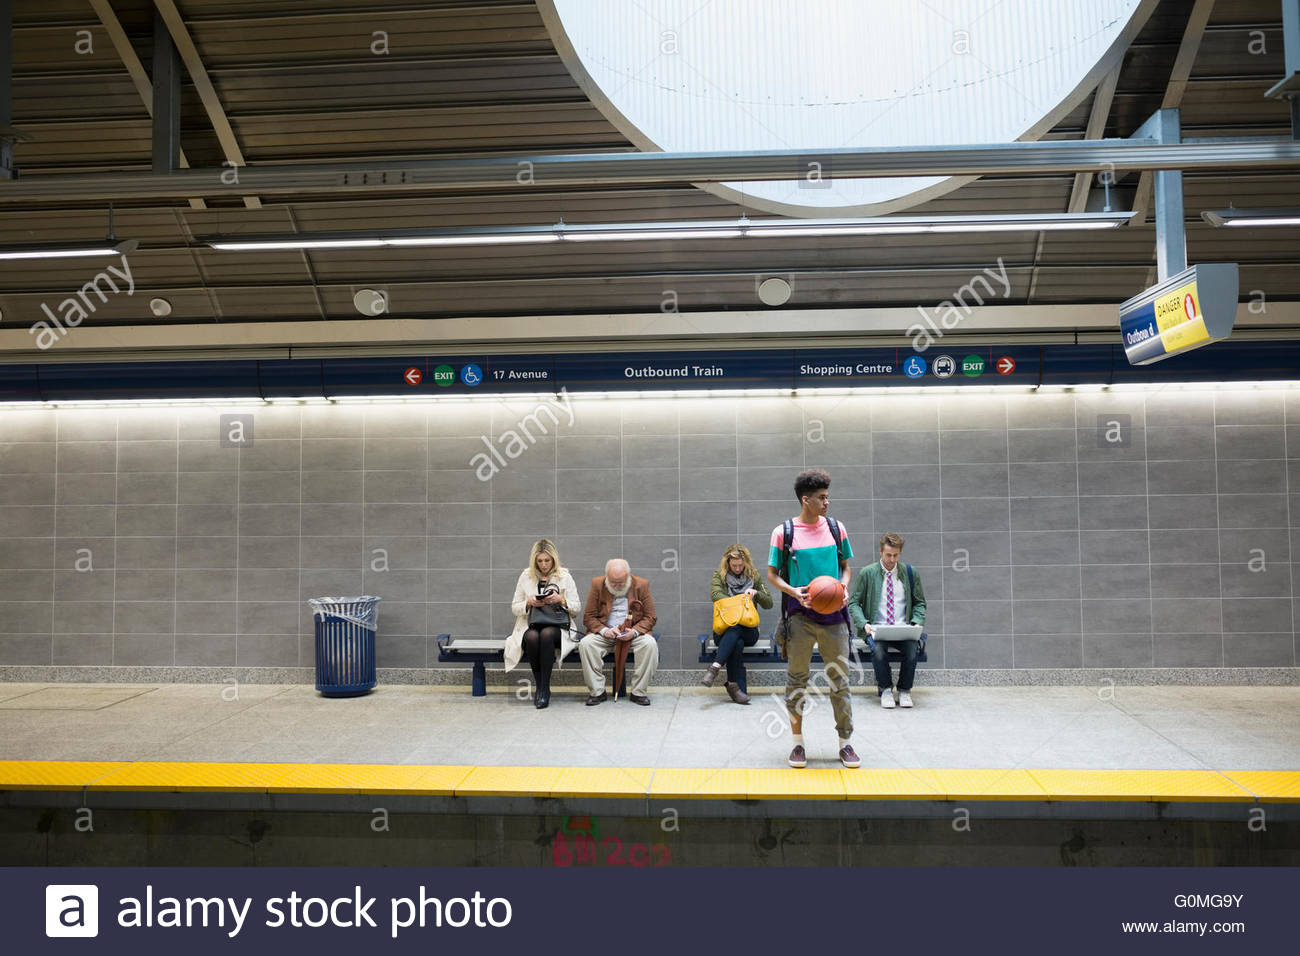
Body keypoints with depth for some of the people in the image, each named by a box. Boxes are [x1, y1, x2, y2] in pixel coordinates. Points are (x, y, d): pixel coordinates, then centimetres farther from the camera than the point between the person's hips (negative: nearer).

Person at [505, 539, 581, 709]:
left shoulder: (565, 576, 5)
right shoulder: (526, 576, 9)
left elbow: (576, 609, 5)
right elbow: (515, 608, 11)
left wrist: (561, 600, -14)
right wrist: (529, 602, -9)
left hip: (558, 627, -1)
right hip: (531, 626, 1)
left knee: (546, 634, -36)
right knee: (532, 637, -35)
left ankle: (544, 688, -28)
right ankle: (538, 685, -17)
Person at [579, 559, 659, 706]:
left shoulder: (642, 585, -1)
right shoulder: (597, 585, 0)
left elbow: (650, 618, 0)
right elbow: (588, 617, 0)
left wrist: (634, 631, -18)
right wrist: (604, 630, -18)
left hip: (634, 632, 0)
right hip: (605, 632, 1)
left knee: (650, 644, -31)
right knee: (585, 643, -29)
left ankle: (638, 692, -18)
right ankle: (597, 692, -16)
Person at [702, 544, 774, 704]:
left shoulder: (754, 576, 12)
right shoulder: (719, 575, 9)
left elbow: (769, 603, 10)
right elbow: (715, 594, -12)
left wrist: (756, 593, -9)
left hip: (748, 630, 1)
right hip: (725, 629, -1)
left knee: (736, 629, -37)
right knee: (737, 643, -37)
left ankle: (715, 667, -45)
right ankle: (734, 685, -36)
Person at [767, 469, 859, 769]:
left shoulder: (836, 528, 7)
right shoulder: (783, 532, -2)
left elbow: (845, 566, 16)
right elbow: (772, 574, 3)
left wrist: (843, 587, -5)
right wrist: (793, 591, -14)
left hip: (833, 614, 2)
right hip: (800, 615, -2)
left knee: (839, 679, 4)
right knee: (797, 678, 5)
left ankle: (845, 743, 14)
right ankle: (798, 743, 16)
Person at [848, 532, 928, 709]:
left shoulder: (910, 573, 11)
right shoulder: (866, 573, 4)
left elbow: (919, 603, 15)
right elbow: (854, 603, 4)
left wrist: (916, 623, -4)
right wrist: (864, 624, -13)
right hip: (876, 629, -1)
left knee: (912, 647, -31)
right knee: (877, 648, -35)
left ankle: (904, 691, -9)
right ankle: (885, 690, -12)